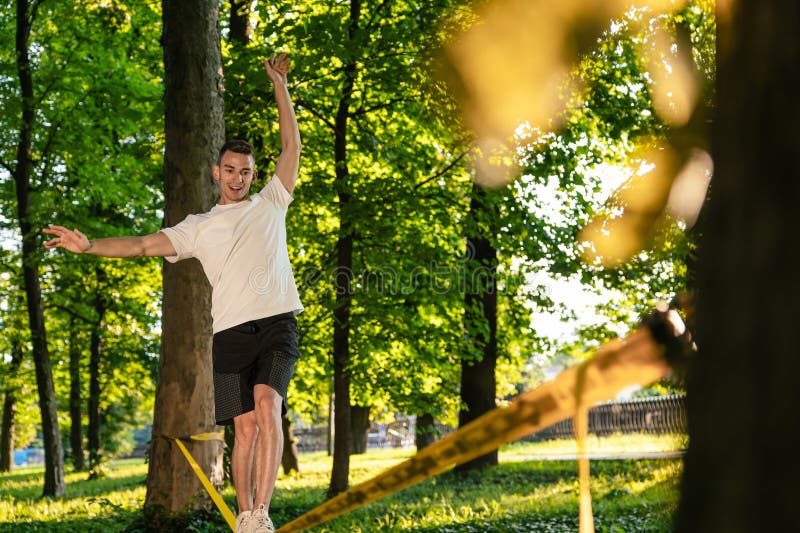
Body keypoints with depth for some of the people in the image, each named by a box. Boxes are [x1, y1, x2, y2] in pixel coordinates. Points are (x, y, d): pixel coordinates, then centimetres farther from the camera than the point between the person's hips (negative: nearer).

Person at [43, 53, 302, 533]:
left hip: (277, 323, -1)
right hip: (231, 330, 1)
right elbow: (144, 245, 7)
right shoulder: (199, 226, 16)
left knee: (267, 405, -22)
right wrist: (90, 246, -8)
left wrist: (280, 85, 9)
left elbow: (292, 146, 12)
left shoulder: (270, 203, 16)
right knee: (245, 426, -2)